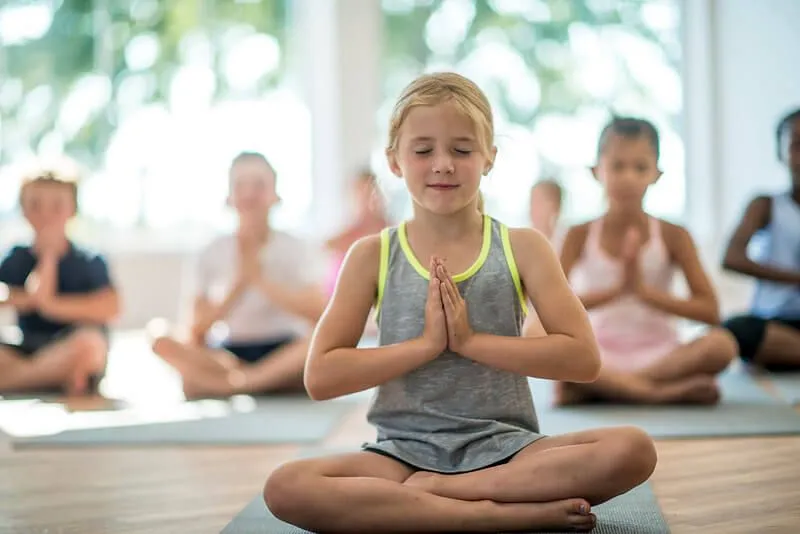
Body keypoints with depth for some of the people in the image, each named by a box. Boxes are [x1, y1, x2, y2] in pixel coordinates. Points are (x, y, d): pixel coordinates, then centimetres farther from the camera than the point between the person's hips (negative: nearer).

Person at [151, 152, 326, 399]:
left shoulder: (294, 249, 3)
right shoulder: (213, 253, 6)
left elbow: (319, 313, -12)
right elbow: (198, 333, 0)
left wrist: (261, 280, -16)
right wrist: (238, 284, -13)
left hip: (283, 355, 0)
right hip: (229, 354, 1)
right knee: (163, 343, -26)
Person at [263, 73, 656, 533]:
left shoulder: (522, 248, 4)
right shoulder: (373, 256, 4)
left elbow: (583, 358, -5)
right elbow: (320, 378, -3)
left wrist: (470, 340, -12)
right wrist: (427, 343, -12)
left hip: (506, 447, 0)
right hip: (405, 451, 0)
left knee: (633, 450, -27)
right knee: (285, 488, -28)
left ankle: (433, 490, -20)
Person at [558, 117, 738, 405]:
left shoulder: (673, 236, 2)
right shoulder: (580, 236, 3)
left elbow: (711, 312, -4)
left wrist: (645, 291, -16)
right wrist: (615, 289, -18)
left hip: (659, 355, 1)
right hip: (601, 358, -1)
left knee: (722, 343, -30)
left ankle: (601, 388, -26)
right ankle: (659, 390, -28)